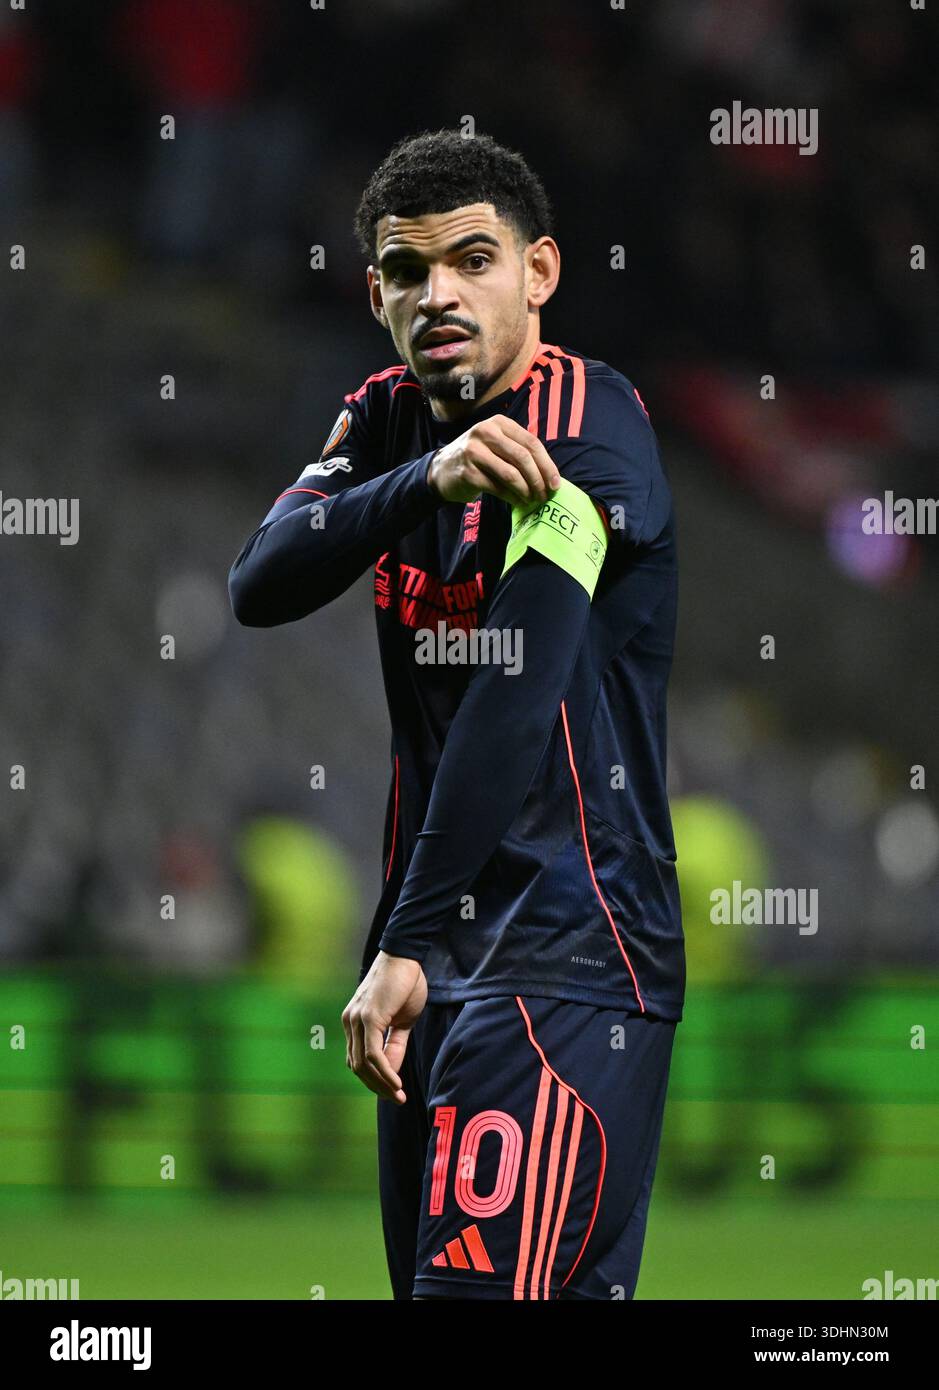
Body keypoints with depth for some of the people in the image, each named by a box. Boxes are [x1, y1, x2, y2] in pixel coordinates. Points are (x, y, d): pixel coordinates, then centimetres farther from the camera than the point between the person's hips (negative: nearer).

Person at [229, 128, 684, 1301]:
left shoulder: (589, 423, -11)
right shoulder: (388, 419, 12)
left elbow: (520, 702, -19)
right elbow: (261, 586, -6)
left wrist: (407, 944, -22)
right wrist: (425, 480, -25)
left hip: (571, 951, -8)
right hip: (439, 951, 8)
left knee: (485, 1280, -19)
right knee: (428, 1273, 8)